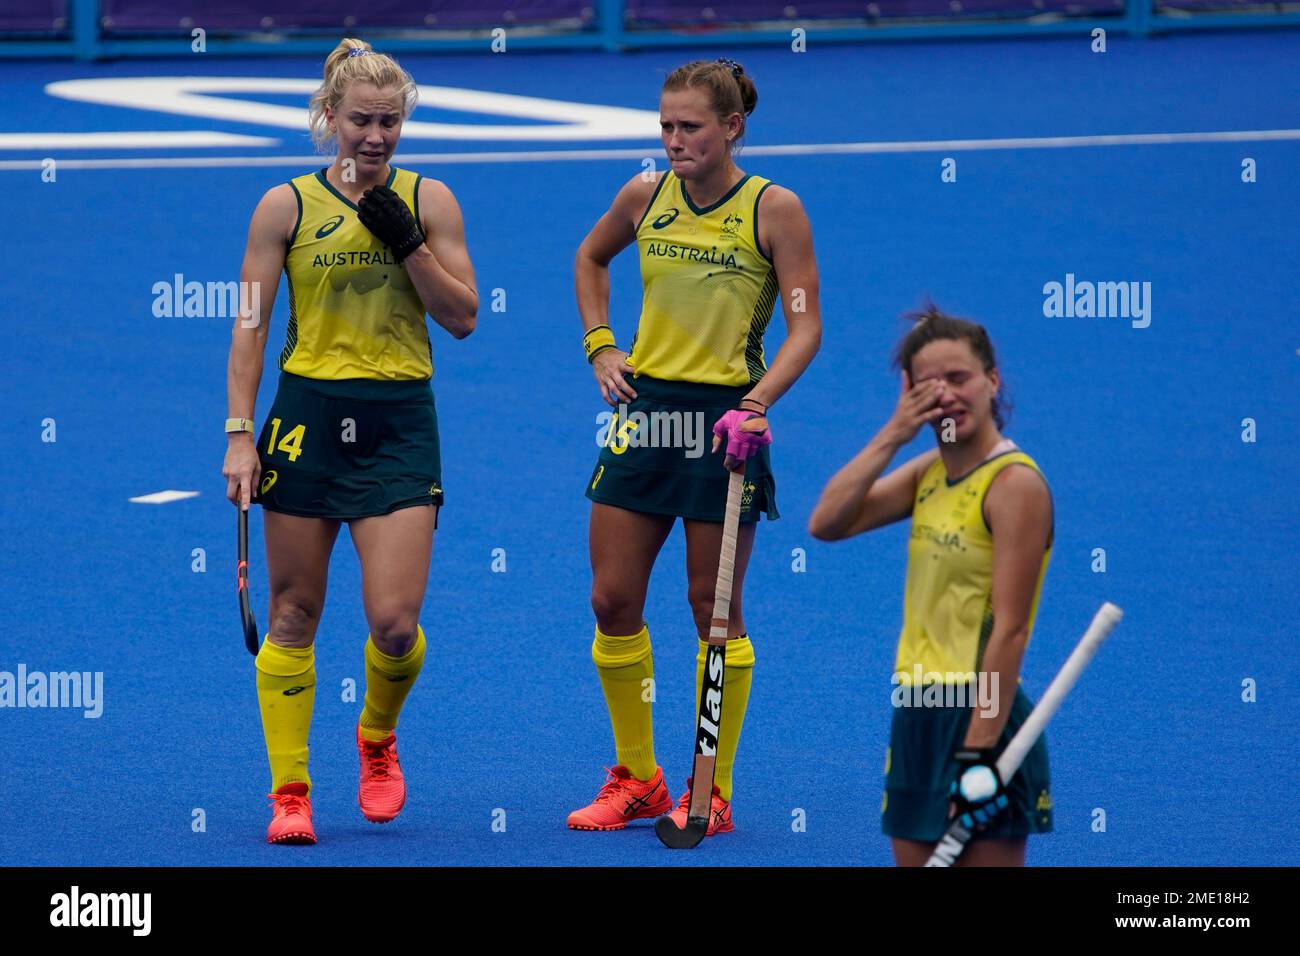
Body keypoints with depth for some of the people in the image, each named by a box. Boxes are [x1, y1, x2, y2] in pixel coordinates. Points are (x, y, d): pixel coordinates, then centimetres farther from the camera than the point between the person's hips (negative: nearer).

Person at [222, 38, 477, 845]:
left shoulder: (427, 201, 4)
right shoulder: (287, 207, 1)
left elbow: (463, 317, 1)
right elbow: (251, 326, 3)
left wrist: (406, 239, -10)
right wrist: (239, 433, -4)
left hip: (399, 423, 0)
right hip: (308, 416, 0)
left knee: (395, 622, -8)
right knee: (293, 616, 2)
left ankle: (378, 738, 22)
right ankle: (289, 791, 10)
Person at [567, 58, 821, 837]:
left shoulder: (775, 210, -8)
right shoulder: (645, 197, 4)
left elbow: (806, 326, -10)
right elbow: (591, 258, 24)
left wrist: (756, 404, -24)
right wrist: (600, 346, 11)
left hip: (725, 418, -4)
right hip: (645, 408, 4)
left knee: (715, 608, 1)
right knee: (613, 599, 4)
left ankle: (714, 792, 10)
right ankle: (637, 778, 18)